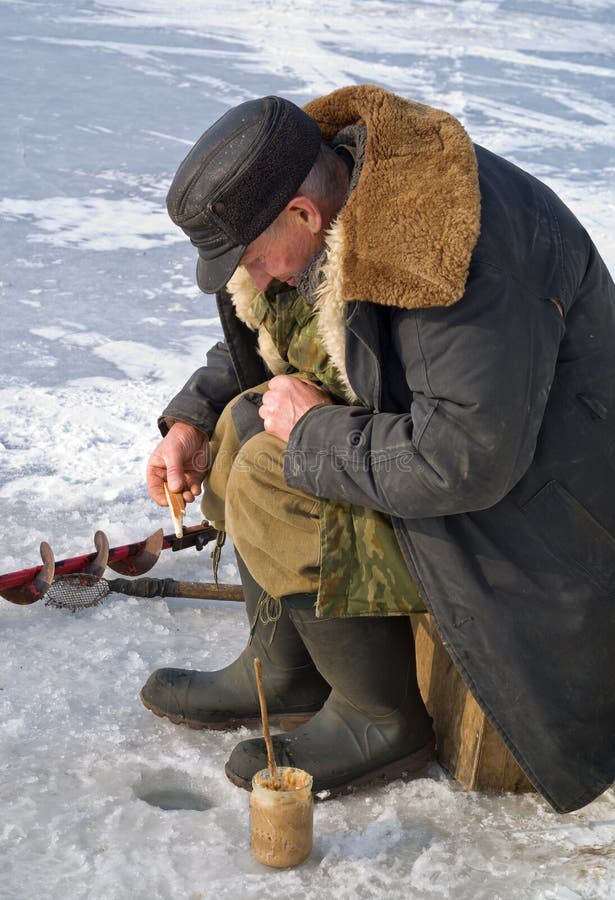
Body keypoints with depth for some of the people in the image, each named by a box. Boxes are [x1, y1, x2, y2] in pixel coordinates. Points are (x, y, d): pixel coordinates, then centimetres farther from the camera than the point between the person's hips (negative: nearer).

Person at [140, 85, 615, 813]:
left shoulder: (450, 249, -32)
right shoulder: (327, 200, -1)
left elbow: (465, 462, -35)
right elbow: (256, 342, 16)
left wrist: (312, 434, -23)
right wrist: (192, 419, 2)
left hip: (528, 489, -9)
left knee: (276, 485, -22)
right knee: (247, 423, 4)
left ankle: (383, 721, -3)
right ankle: (283, 672, 11)